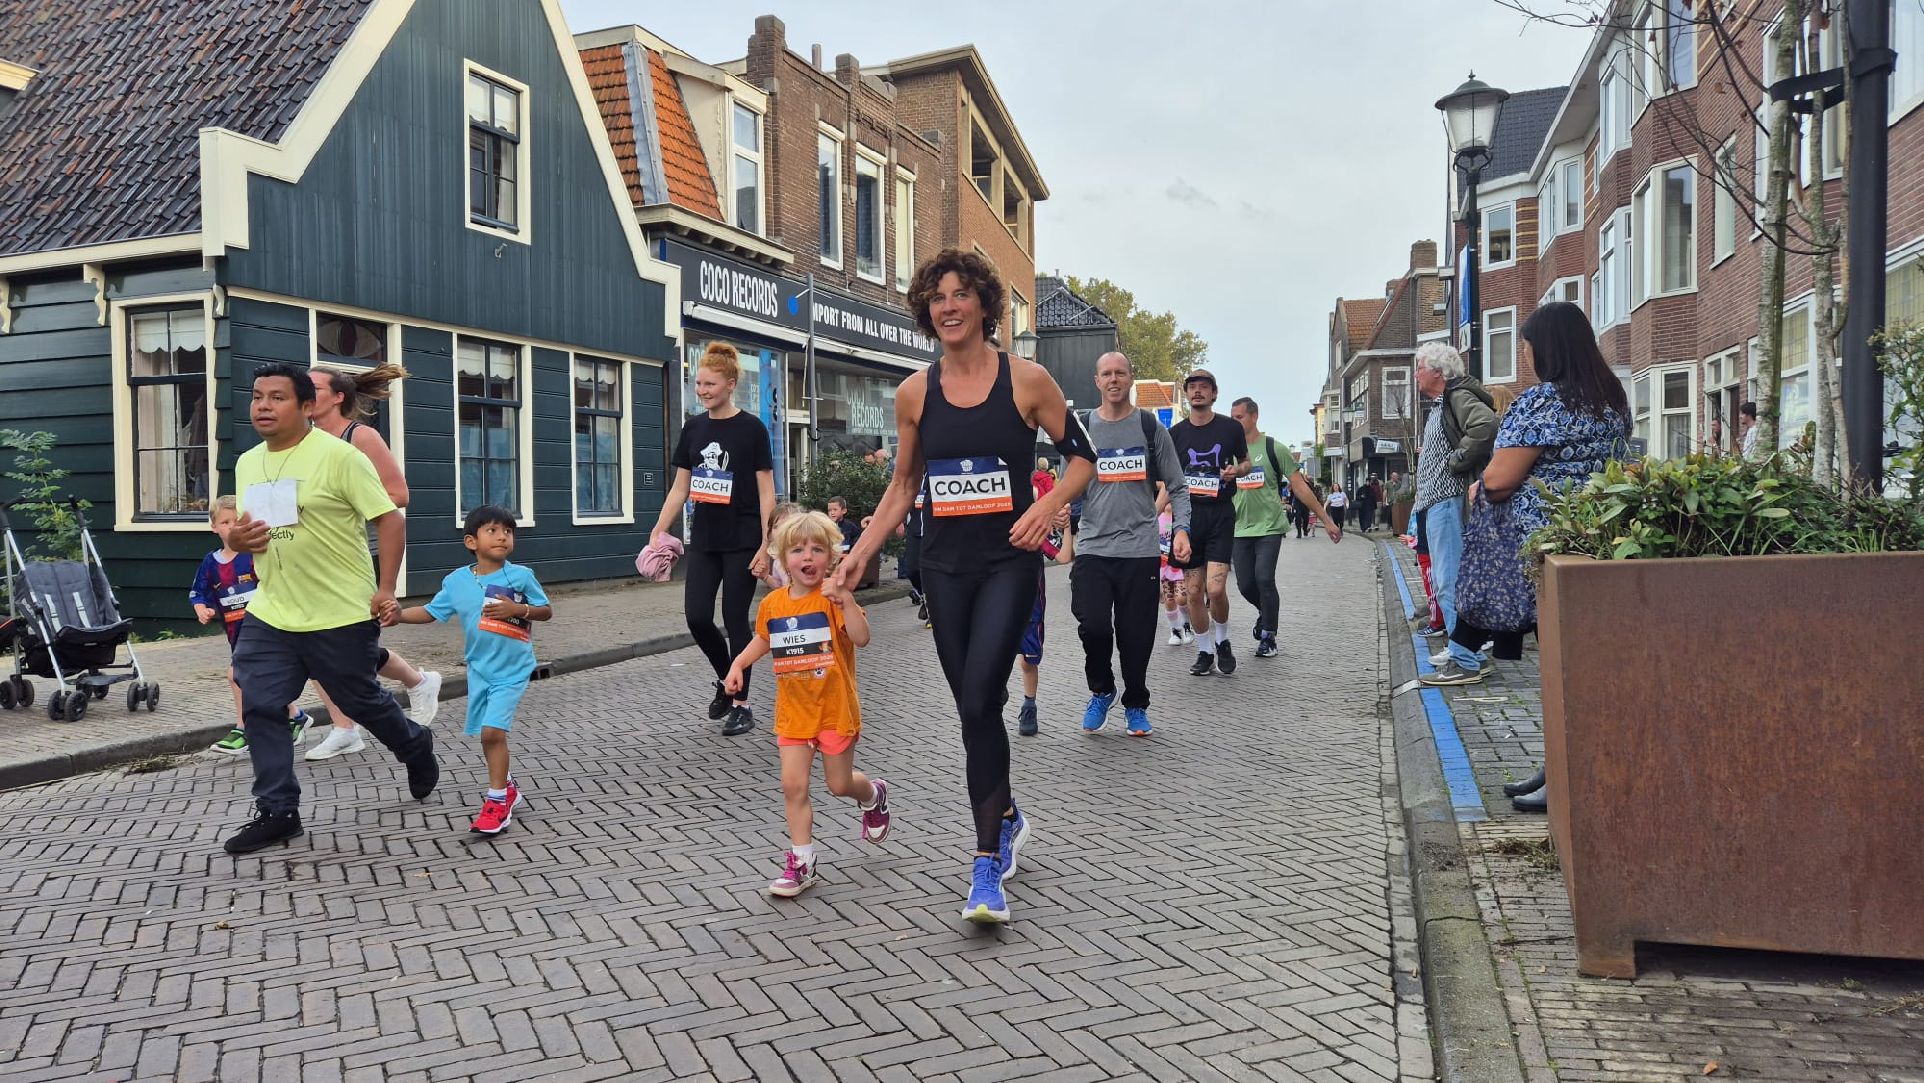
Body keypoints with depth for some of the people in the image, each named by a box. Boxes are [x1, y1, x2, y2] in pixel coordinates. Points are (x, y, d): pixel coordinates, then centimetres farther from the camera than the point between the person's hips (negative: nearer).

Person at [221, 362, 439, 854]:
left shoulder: (338, 456, -14)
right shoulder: (247, 464, 9)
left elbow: (390, 519, -13)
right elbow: (247, 530, 20)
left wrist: (386, 590, -18)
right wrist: (235, 539, -6)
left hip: (342, 615, -6)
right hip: (269, 615, 6)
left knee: (361, 700, 10)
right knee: (260, 707, 0)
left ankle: (416, 748, 39)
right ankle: (277, 811, 11)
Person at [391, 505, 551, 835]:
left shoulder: (521, 576, -10)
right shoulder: (456, 581, -1)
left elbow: (547, 611, -3)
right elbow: (431, 611, 8)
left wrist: (517, 609, -20)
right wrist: (400, 615, -9)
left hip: (512, 669, -4)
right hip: (479, 668, 5)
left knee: (492, 730, -13)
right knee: (487, 734, 13)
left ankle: (498, 801, -2)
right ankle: (507, 787, 34)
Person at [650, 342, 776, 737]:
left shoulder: (751, 428, -7)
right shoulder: (693, 427, 8)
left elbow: (766, 492, -8)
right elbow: (680, 487, 12)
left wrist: (766, 546, -13)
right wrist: (658, 532, 5)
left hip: (742, 541, -5)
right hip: (704, 540, 5)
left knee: (735, 619, 0)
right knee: (697, 617, -1)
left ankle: (741, 704, 11)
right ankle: (726, 678, 26)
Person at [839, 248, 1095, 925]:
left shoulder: (1026, 380, -4)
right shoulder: (914, 394, 4)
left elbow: (1081, 456, 3)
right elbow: (903, 485, 14)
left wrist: (1050, 504, -15)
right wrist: (860, 555, 8)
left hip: (1008, 560, -4)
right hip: (945, 563, 4)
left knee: (978, 701, -15)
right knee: (974, 707, 11)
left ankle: (988, 865, -5)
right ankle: (1007, 819, 36)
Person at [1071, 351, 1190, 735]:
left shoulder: (1151, 428, 7)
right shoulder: (1081, 429, 9)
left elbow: (1177, 487, 10)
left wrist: (1181, 529, -5)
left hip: (1141, 549, 0)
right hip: (1092, 547, 0)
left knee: (1136, 635, 2)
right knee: (1093, 625, -14)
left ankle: (1135, 706, 23)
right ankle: (1101, 690, 14)